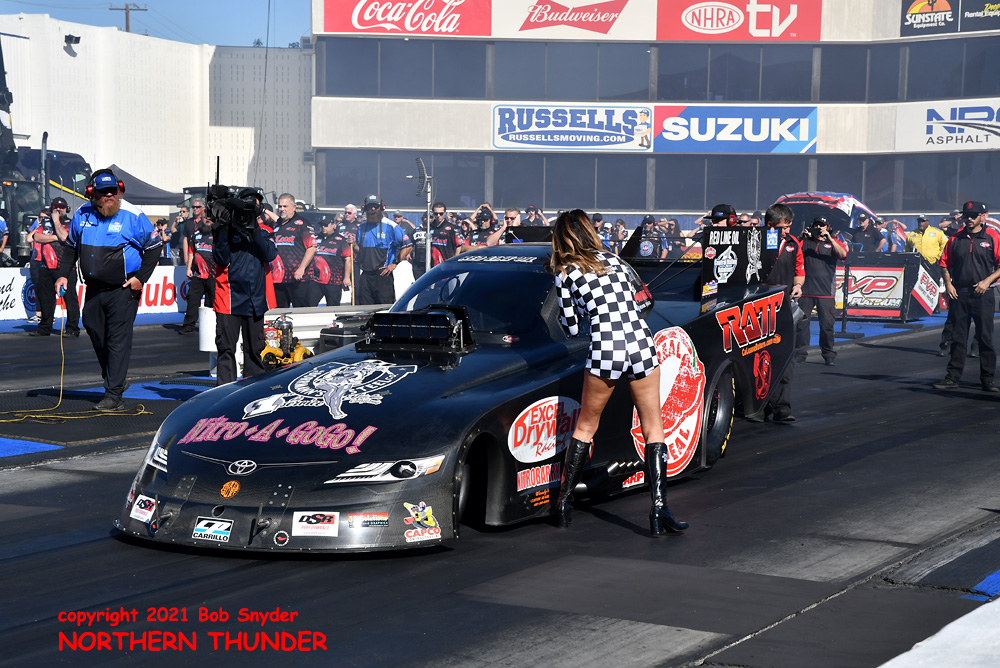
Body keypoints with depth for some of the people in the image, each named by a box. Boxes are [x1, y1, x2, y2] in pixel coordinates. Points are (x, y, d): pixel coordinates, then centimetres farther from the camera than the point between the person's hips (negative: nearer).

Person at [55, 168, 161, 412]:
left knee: (118, 338, -7)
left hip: (124, 289, -6)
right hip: (94, 288, 6)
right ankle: (114, 377, 33)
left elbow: (153, 246, -3)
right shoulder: (82, 215, 3)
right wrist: (63, 274, 9)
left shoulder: (133, 217, -11)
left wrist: (141, 277, -10)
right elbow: (71, 244, 18)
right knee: (93, 328, 12)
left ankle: (113, 395, -6)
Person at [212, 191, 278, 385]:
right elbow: (221, 259, -9)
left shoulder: (265, 231, 11)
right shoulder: (227, 229, 1)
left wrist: (255, 231, -15)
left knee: (255, 349, 10)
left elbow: (270, 254, -7)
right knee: (226, 348, -4)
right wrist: (223, 231, -17)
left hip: (257, 298, 3)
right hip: (230, 299, -3)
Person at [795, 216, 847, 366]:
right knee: (801, 323, 0)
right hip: (806, 291, 1)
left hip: (825, 292, -1)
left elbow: (843, 254, -9)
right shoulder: (805, 242, 14)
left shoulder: (832, 243, 9)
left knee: (827, 325, 0)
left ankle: (829, 356, 9)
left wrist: (829, 238, -16)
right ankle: (799, 353, 8)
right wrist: (801, 237, -9)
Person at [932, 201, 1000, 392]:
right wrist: (948, 284, 1)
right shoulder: (956, 238, 9)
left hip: (982, 295, -3)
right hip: (959, 294, 3)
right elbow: (945, 263, 15)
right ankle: (953, 377, 11)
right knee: (957, 338, 6)